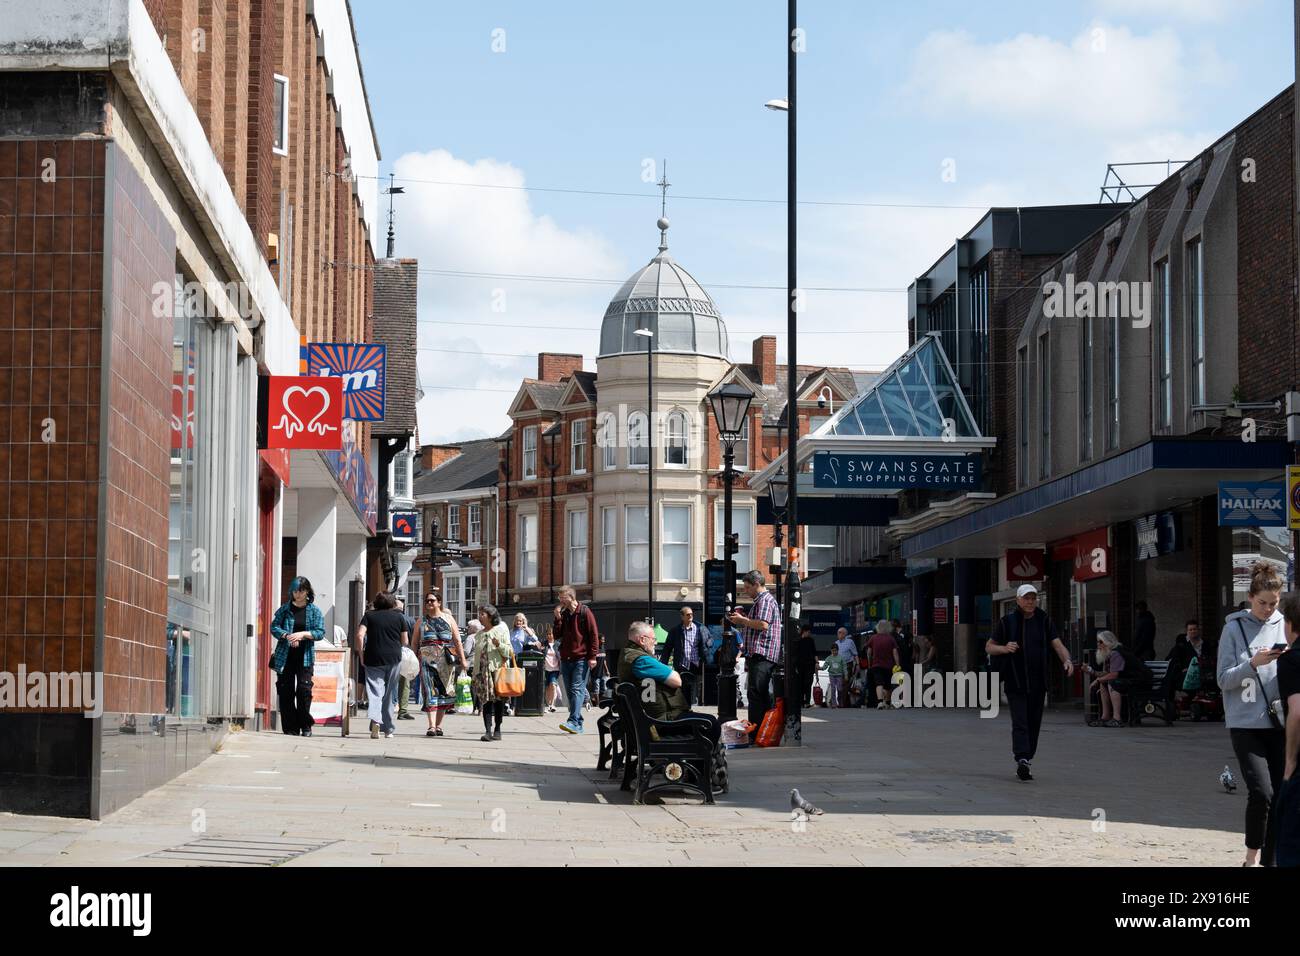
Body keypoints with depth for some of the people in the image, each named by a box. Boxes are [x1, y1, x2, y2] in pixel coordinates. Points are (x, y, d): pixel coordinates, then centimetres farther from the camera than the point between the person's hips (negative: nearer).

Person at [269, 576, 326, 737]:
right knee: (285, 691, 0)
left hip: (305, 657, -1)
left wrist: (303, 634, -16)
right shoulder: (285, 609, 8)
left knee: (304, 689, -10)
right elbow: (274, 627, 3)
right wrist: (287, 636, -15)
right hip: (285, 656, 1)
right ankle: (290, 728, 6)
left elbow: (320, 632, -1)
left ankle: (306, 726, 3)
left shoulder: (314, 611, 5)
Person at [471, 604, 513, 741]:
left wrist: (499, 645, -19)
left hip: (498, 668, -4)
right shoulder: (480, 634, 18)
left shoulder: (501, 630, 4)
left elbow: (509, 651, 1)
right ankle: (488, 731, -11)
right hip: (483, 671, 4)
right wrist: (475, 674, 15)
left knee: (498, 700, -1)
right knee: (486, 700, -6)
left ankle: (497, 730, 6)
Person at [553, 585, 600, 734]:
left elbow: (594, 634, -6)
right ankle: (578, 724, 9)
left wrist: (592, 656, -11)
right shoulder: (563, 614, 15)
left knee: (577, 690, -14)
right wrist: (558, 618, -2)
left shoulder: (584, 612, -3)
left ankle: (574, 722, -24)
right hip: (566, 658, 7)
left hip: (581, 658, -7)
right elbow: (558, 634, 12)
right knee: (570, 691, 5)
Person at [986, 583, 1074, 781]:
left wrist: (1067, 660, -20)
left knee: (1034, 724, 7)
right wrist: (1004, 648, -15)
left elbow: (1057, 644, 0)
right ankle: (1022, 760, -24)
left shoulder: (1044, 621, 8)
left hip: (1038, 683, 3)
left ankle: (1026, 758, 18)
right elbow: (988, 647, 6)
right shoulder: (1007, 622, 2)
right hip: (1015, 682, -3)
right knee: (1020, 723, -14)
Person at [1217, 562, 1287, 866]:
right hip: (1246, 724, -3)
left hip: (1279, 723, 4)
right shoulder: (1234, 628, -1)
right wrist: (1253, 663, -18)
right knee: (1261, 792, -16)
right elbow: (1224, 679, -3)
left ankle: (1268, 860, 15)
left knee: (1279, 796, 4)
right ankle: (1252, 858, 0)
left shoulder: (1284, 627, 8)